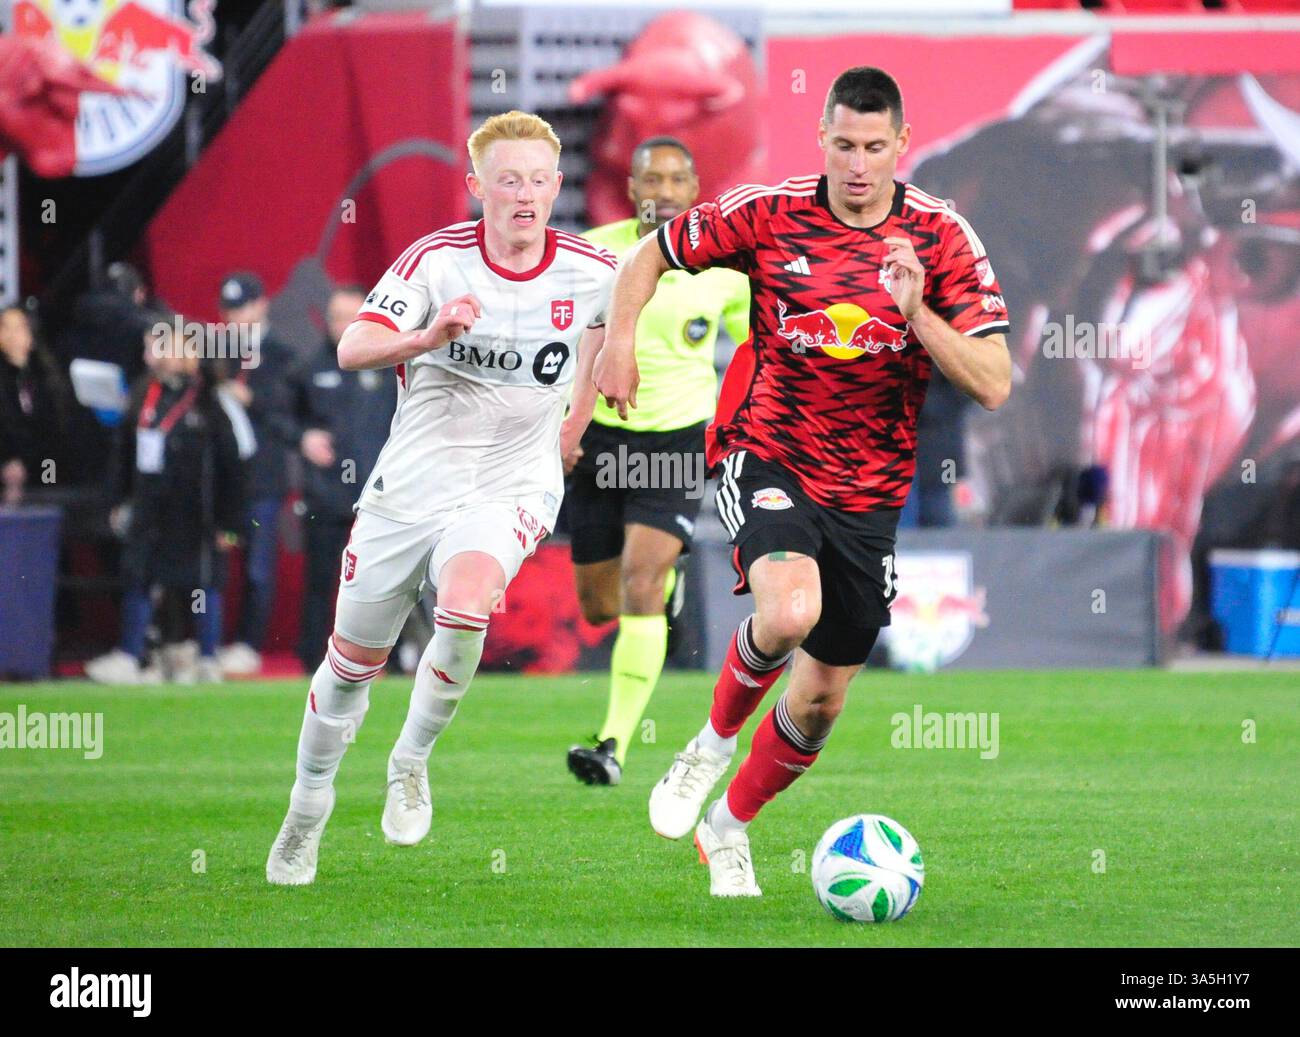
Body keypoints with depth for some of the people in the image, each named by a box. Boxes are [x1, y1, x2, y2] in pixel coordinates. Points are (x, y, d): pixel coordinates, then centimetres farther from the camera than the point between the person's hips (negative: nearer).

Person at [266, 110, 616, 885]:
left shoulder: (590, 273, -6)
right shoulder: (438, 260, -12)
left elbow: (607, 323, 20)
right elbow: (353, 350, -24)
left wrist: (578, 420, 17)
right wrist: (429, 337, -42)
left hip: (511, 488, -1)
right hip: (410, 485, 1)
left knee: (466, 604, -32)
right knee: (354, 660, 10)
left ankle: (412, 762, -8)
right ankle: (308, 812, 34)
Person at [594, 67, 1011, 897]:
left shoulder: (941, 238, -7)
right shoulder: (768, 214, -8)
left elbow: (993, 384, -13)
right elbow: (652, 255, 8)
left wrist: (916, 313, -26)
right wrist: (619, 340, -7)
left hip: (869, 493, 2)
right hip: (767, 456, -2)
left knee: (822, 700, 8)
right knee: (790, 609, -32)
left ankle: (729, 825, 36)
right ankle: (716, 739, -2)